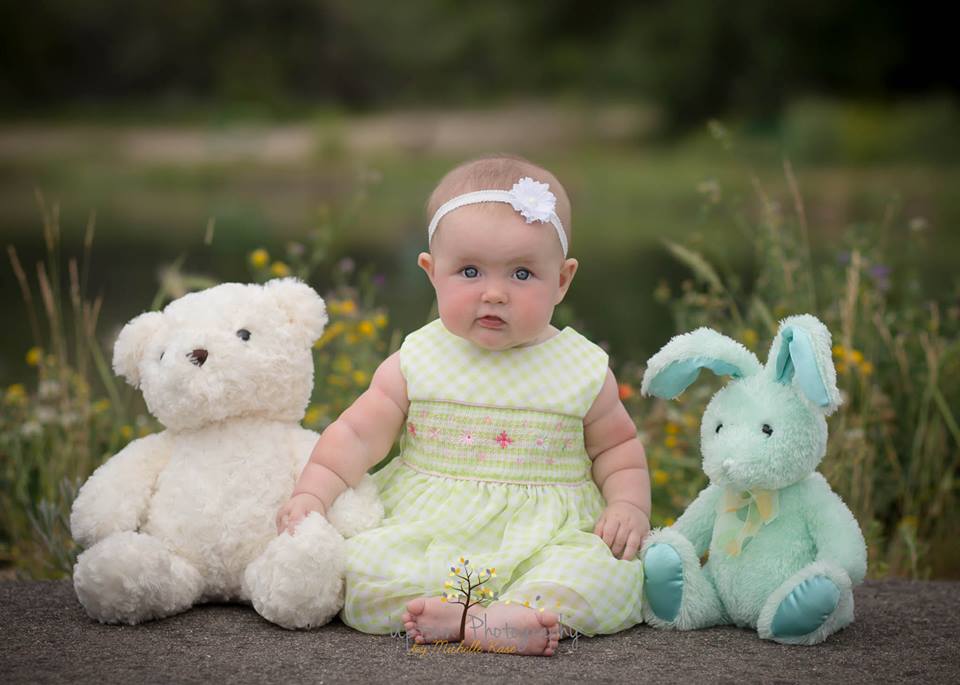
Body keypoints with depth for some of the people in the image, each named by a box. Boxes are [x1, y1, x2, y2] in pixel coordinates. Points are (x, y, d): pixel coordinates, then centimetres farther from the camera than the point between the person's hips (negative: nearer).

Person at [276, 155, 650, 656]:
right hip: (424, 532, 0)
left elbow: (616, 446, 15)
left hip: (546, 538, 0)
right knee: (355, 565, -27)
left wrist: (628, 505, -2)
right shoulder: (415, 365, 2)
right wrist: (312, 493, -11)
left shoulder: (581, 371, 3)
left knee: (614, 572, -28)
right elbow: (357, 434, 3)